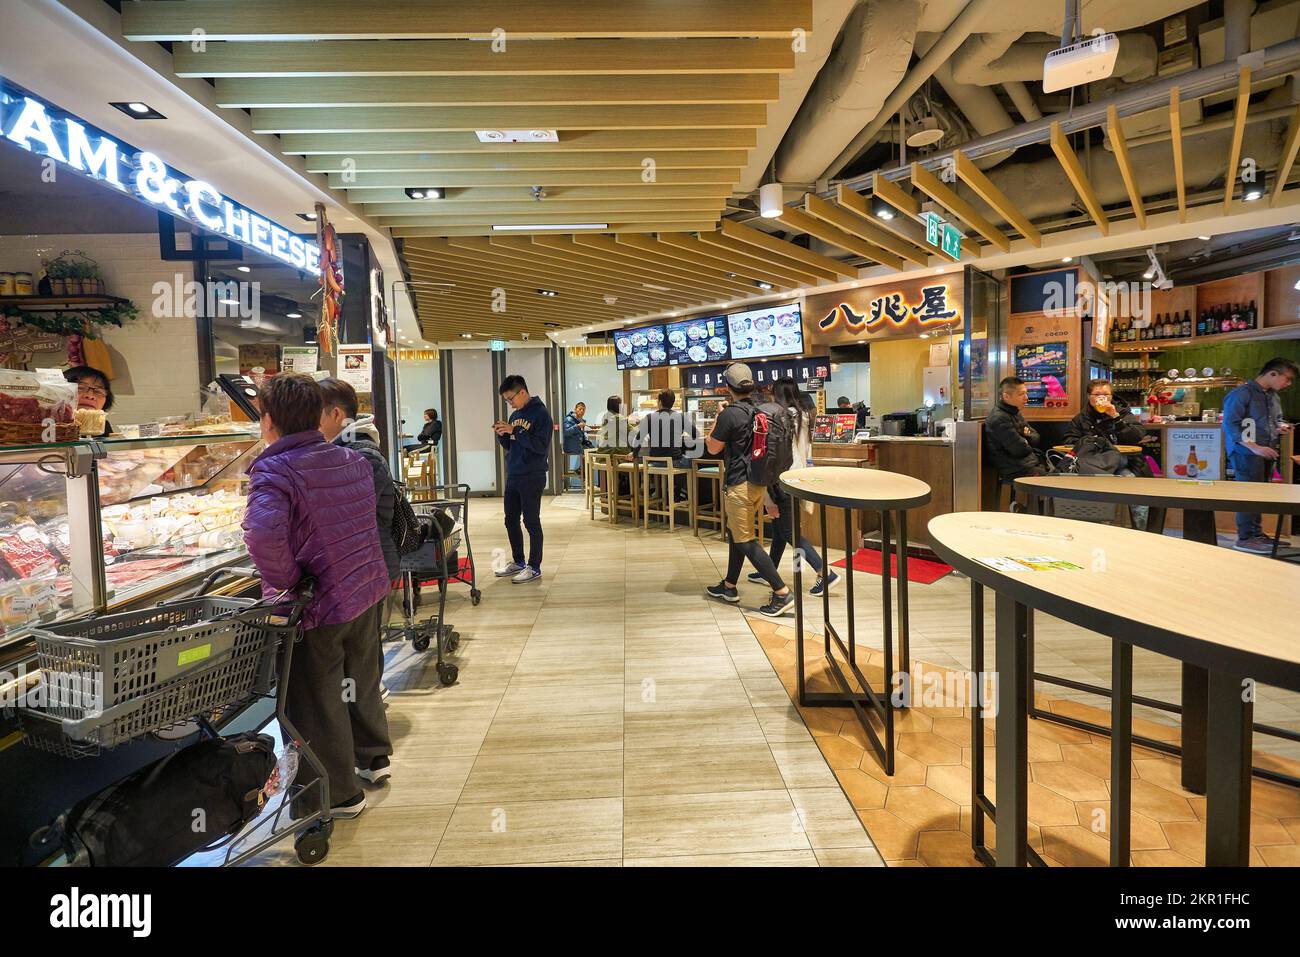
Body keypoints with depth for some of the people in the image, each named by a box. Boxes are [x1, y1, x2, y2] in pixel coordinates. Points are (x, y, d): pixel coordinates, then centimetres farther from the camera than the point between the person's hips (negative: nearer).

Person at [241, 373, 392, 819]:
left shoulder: (273, 471, -20)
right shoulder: (352, 460, 2)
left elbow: (263, 534, -36)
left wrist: (284, 580, -23)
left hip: (320, 603, -7)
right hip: (369, 589, 7)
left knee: (319, 702, 12)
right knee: (360, 677, 27)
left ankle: (340, 795, 28)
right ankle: (370, 755, 48)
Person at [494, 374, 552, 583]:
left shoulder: (540, 414, -10)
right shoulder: (515, 415, 13)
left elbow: (541, 446, -19)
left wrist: (515, 431, -21)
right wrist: (502, 434, -1)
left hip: (532, 478, -8)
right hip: (513, 477, 8)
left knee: (531, 522, -1)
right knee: (511, 521, 14)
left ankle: (534, 567, 8)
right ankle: (518, 562, 28)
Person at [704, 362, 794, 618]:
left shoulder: (730, 414, -18)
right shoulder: (760, 410, 5)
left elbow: (713, 448, -6)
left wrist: (716, 421, 6)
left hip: (739, 484, -9)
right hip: (759, 482, 9)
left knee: (745, 542, -2)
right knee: (735, 534, 19)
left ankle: (782, 592, -5)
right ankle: (729, 587, 30)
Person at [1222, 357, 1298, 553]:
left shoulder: (1273, 396, 15)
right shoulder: (1243, 393, -11)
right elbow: (1230, 425, -17)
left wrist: (1280, 426, 5)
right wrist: (1254, 447, -23)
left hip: (1266, 453, 9)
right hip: (1246, 453, -9)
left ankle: (1257, 534, 23)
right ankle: (1245, 539, -2)